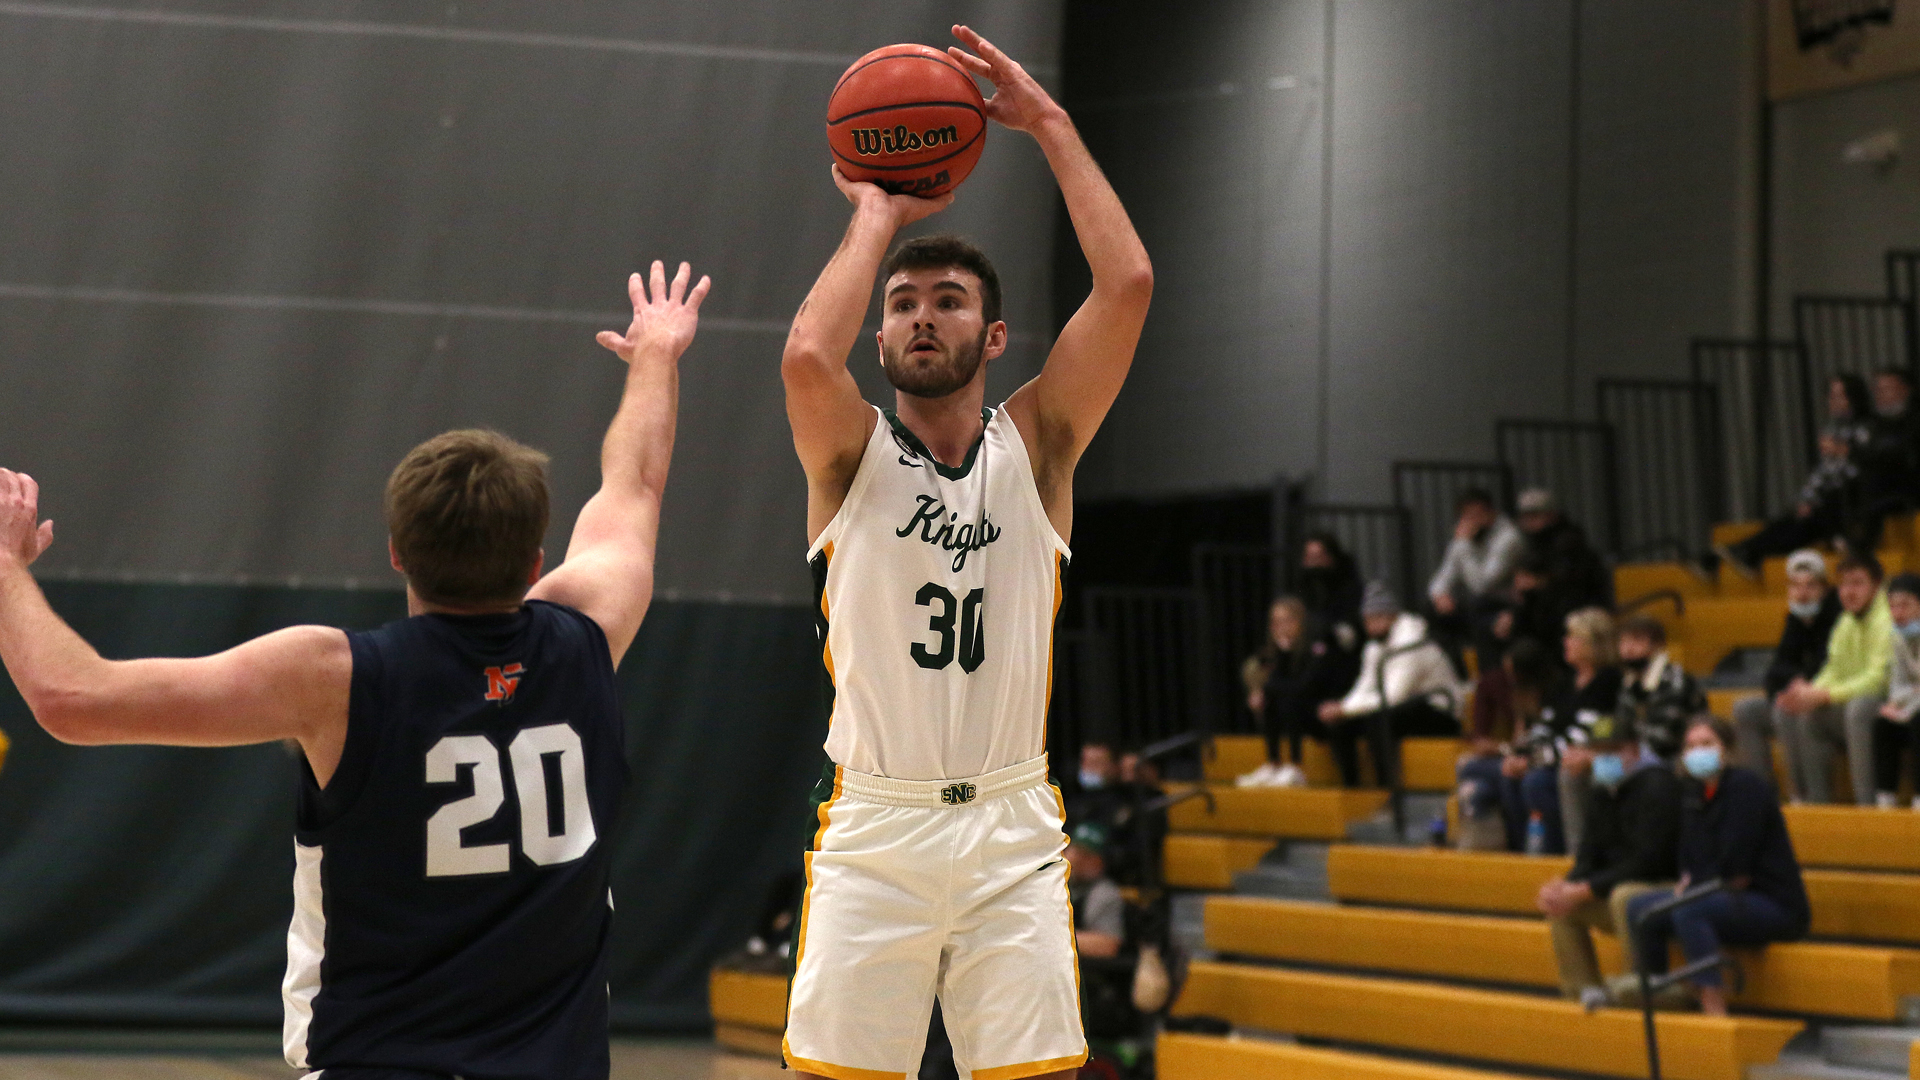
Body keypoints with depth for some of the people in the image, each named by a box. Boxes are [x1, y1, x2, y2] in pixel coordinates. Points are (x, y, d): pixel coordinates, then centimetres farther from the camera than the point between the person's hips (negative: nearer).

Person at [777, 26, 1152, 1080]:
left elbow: (1127, 285, -6)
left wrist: (1051, 126, -2)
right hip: (873, 827, -1)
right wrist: (876, 217, -6)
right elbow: (807, 356, -21)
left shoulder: (1033, 445, 6)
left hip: (1010, 832, 1)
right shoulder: (852, 452, 3)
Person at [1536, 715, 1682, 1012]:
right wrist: (1567, 885, -14)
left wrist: (1585, 890, -24)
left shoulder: (1656, 786, -18)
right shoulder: (1600, 792, 9)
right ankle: (1586, 991, 0)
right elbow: (1589, 856, 10)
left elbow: (1647, 861, -25)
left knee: (1624, 896, -36)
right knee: (1560, 900, 3)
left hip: (1668, 889, -9)